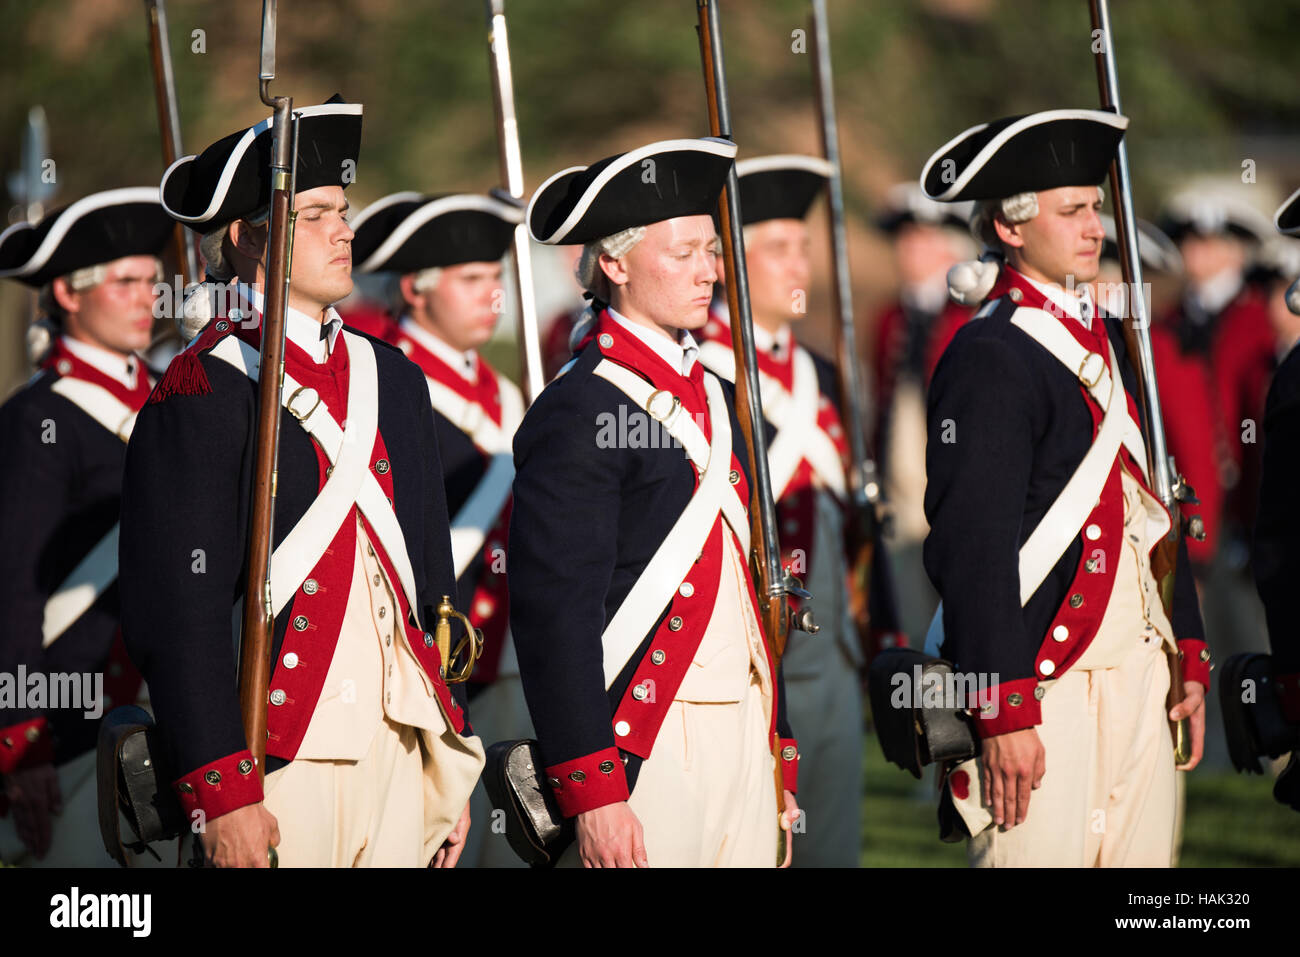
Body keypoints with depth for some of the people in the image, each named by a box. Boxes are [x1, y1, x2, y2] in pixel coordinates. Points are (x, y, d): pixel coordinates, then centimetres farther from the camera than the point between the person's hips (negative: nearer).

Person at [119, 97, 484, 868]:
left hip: (403, 747, 6)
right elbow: (176, 613, -12)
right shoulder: (200, 396, -8)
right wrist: (223, 796, -16)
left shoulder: (391, 377, 14)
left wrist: (451, 760, 15)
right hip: (283, 763, -6)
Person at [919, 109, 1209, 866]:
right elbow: (973, 544, -16)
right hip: (1045, 678, -8)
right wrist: (1005, 712, -19)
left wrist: (1189, 656, 17)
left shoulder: (1110, 341, 16)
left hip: (1138, 669, 8)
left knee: (1146, 857, 7)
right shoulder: (988, 358, -11)